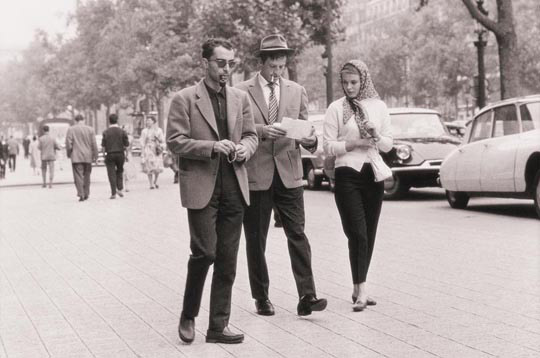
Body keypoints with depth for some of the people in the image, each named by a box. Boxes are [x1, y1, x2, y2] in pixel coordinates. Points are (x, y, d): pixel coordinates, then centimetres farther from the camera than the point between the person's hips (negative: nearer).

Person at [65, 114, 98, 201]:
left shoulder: (71, 129, -1)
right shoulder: (90, 129, 3)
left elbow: (68, 143, -5)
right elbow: (94, 144, 1)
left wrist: (69, 154, 8)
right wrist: (95, 156, 7)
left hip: (76, 157, -2)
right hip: (88, 157, 2)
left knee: (78, 176, -3)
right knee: (86, 176, 14)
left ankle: (81, 194, -14)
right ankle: (86, 194, 17)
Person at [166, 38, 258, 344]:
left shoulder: (241, 98, 13)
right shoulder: (185, 99, -2)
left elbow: (251, 135, 18)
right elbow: (176, 141, -7)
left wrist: (245, 148, -5)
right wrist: (212, 147, -19)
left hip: (234, 187, 5)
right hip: (201, 185, -5)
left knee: (227, 260, 5)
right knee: (204, 252, -11)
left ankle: (219, 325, 13)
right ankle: (188, 316, 11)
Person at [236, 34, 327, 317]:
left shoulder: (297, 91, 13)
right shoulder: (242, 92, 2)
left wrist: (310, 139, -10)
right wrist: (261, 130, -18)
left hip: (289, 173, 2)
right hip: (255, 174, -1)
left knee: (297, 234, -7)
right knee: (255, 239, 5)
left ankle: (306, 297, -9)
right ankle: (261, 297, 16)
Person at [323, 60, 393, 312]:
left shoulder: (378, 106, 8)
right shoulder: (336, 109, 0)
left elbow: (388, 145, 11)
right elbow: (328, 146, -3)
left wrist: (376, 136, -10)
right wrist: (353, 143, -16)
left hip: (373, 173, 4)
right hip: (347, 173, -4)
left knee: (368, 234, 7)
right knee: (357, 232, -12)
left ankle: (358, 288, 17)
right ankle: (361, 289, -13)